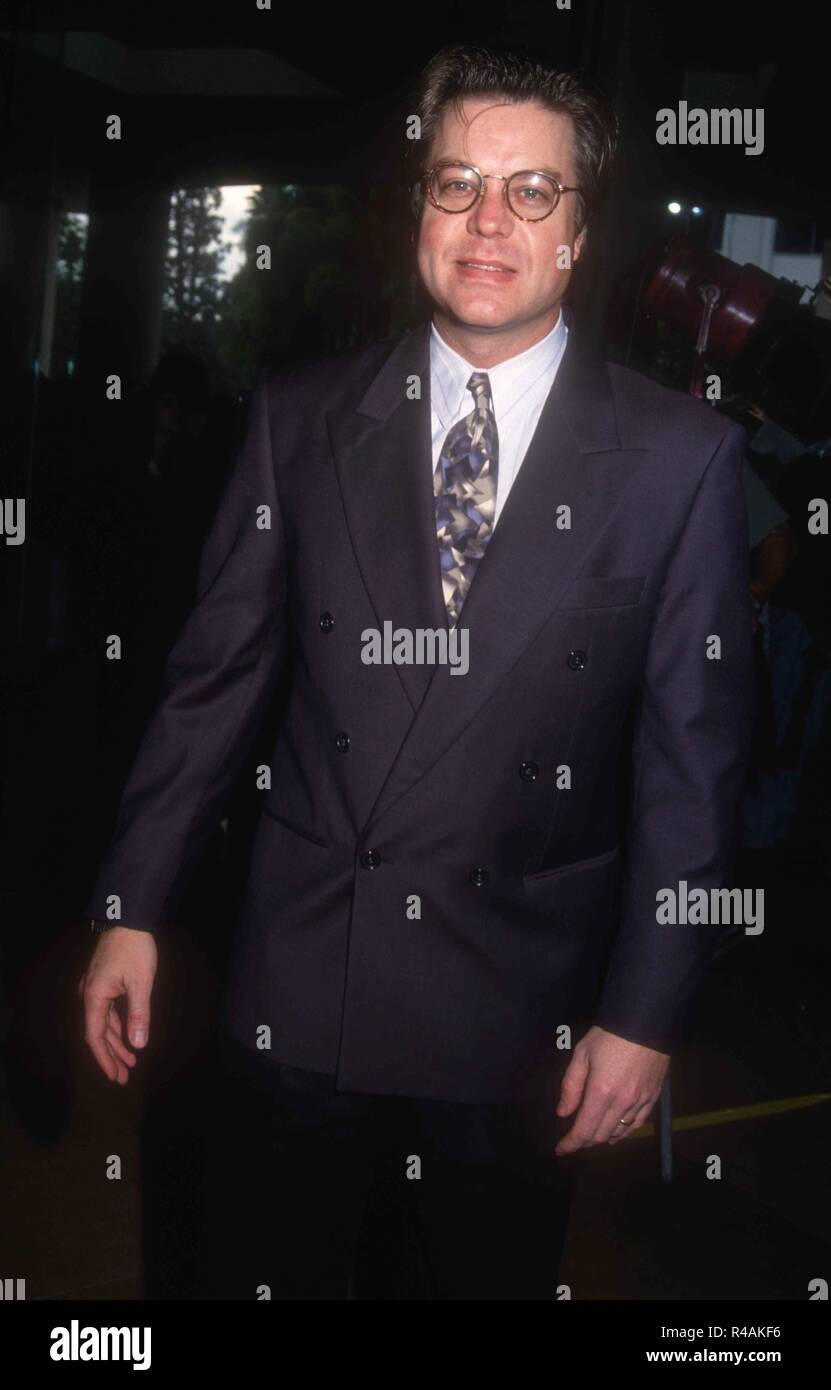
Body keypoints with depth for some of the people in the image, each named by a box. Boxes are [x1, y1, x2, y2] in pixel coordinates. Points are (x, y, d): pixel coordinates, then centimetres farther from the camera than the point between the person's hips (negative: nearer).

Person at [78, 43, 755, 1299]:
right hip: (299, 987, 2)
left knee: (496, 1277, 18)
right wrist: (133, 908, -1)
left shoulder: (682, 457, -7)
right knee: (281, 1271, 20)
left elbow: (693, 760, -6)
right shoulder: (302, 417, -1)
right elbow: (217, 674, 1)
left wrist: (646, 1015, -6)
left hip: (518, 1010, -1)